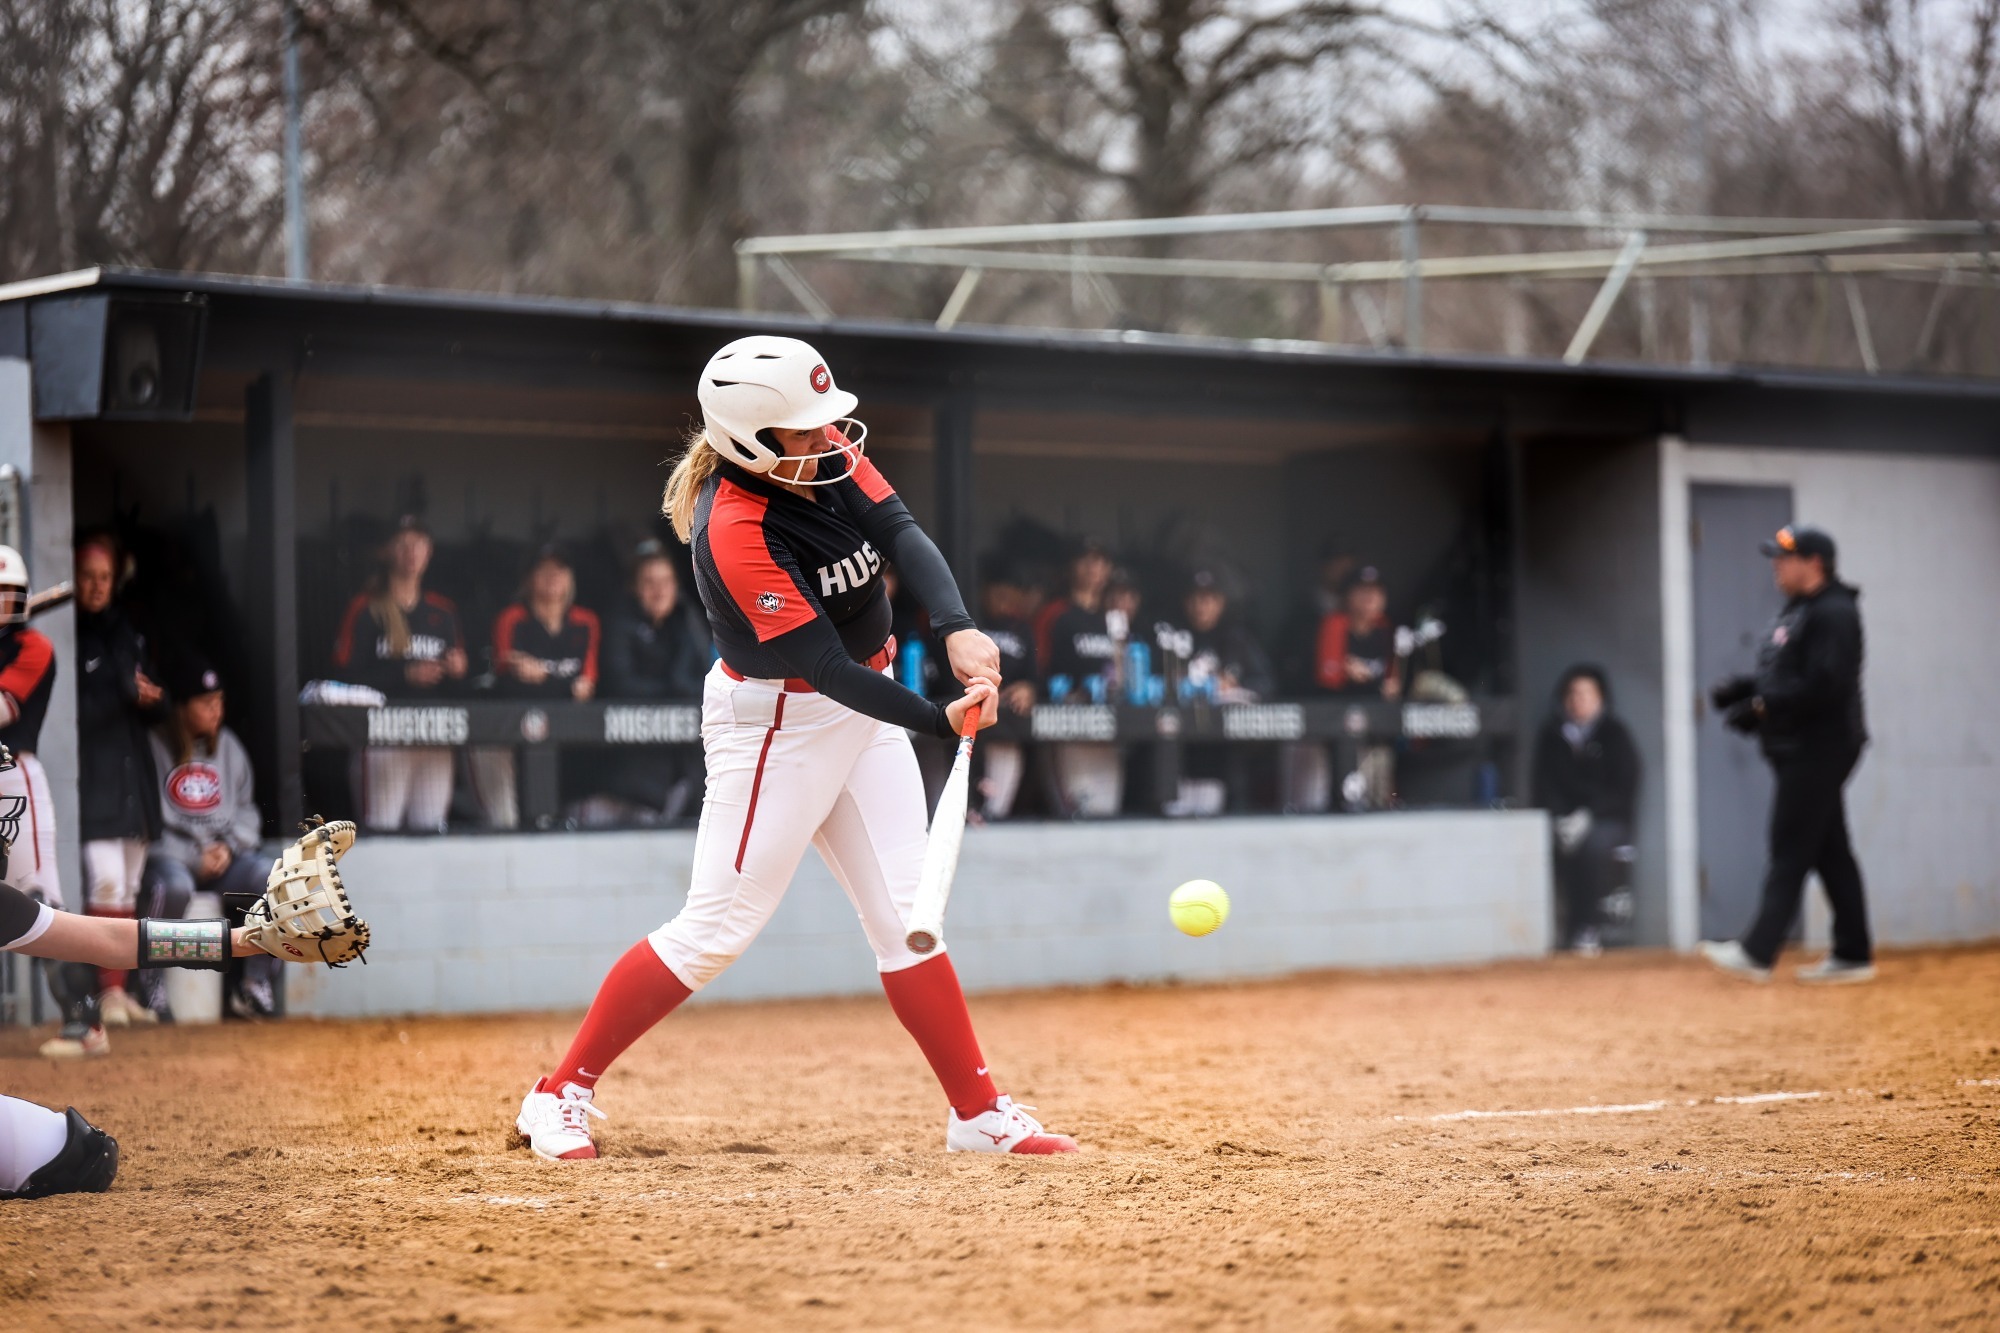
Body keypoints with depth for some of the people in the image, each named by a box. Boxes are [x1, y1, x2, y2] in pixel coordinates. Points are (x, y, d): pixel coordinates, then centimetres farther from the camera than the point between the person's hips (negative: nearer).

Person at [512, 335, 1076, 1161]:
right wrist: (940, 721, -34)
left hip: (862, 706, 7)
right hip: (775, 723, -7)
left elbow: (903, 535, -17)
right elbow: (825, 667, -28)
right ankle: (560, 1096, 5)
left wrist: (958, 629, -34)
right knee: (718, 927, -5)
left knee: (907, 916, 8)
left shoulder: (828, 457, -6)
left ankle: (980, 1114, 12)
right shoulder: (735, 535, -28)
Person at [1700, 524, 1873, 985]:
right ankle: (1853, 955, 14)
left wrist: (1761, 706, -22)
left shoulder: (1834, 614, -15)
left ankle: (1758, 954, -11)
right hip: (1798, 752, 10)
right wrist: (1744, 688, 6)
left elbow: (1823, 686, -24)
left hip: (1819, 751, -10)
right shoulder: (1796, 612, 18)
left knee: (1789, 853, -10)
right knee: (1830, 851, 11)